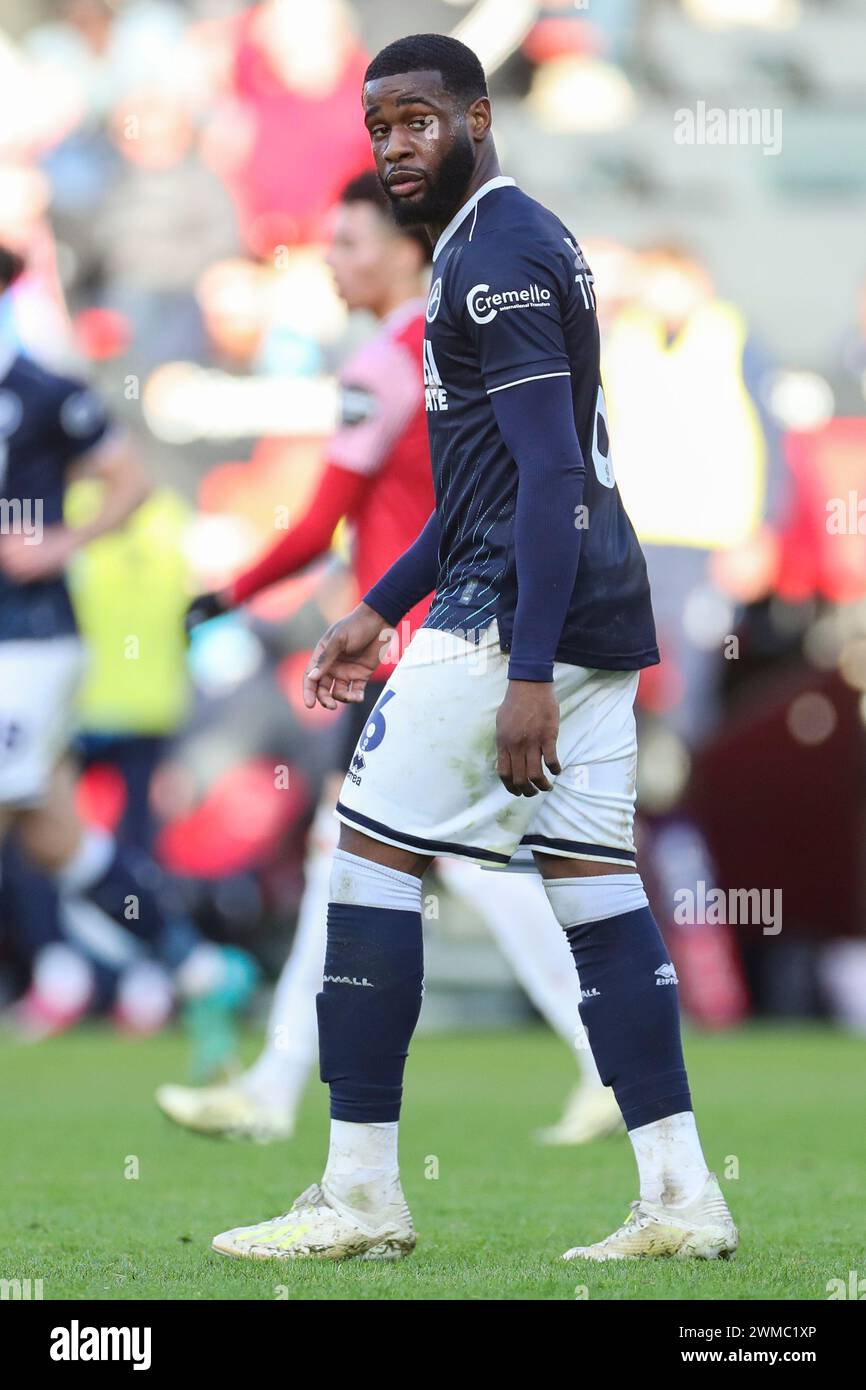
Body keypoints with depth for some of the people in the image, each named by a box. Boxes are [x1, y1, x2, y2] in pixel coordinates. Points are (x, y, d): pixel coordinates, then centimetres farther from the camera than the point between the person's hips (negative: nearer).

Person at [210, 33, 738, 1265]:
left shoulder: (496, 255, -12)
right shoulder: (513, 245, 20)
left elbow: (551, 472, -20)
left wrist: (527, 674, -25)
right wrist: (381, 611, 27)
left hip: (519, 612, -10)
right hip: (595, 613, 10)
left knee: (370, 854, -3)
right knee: (595, 884, 7)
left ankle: (362, 1195, -1)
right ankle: (682, 1198, 2)